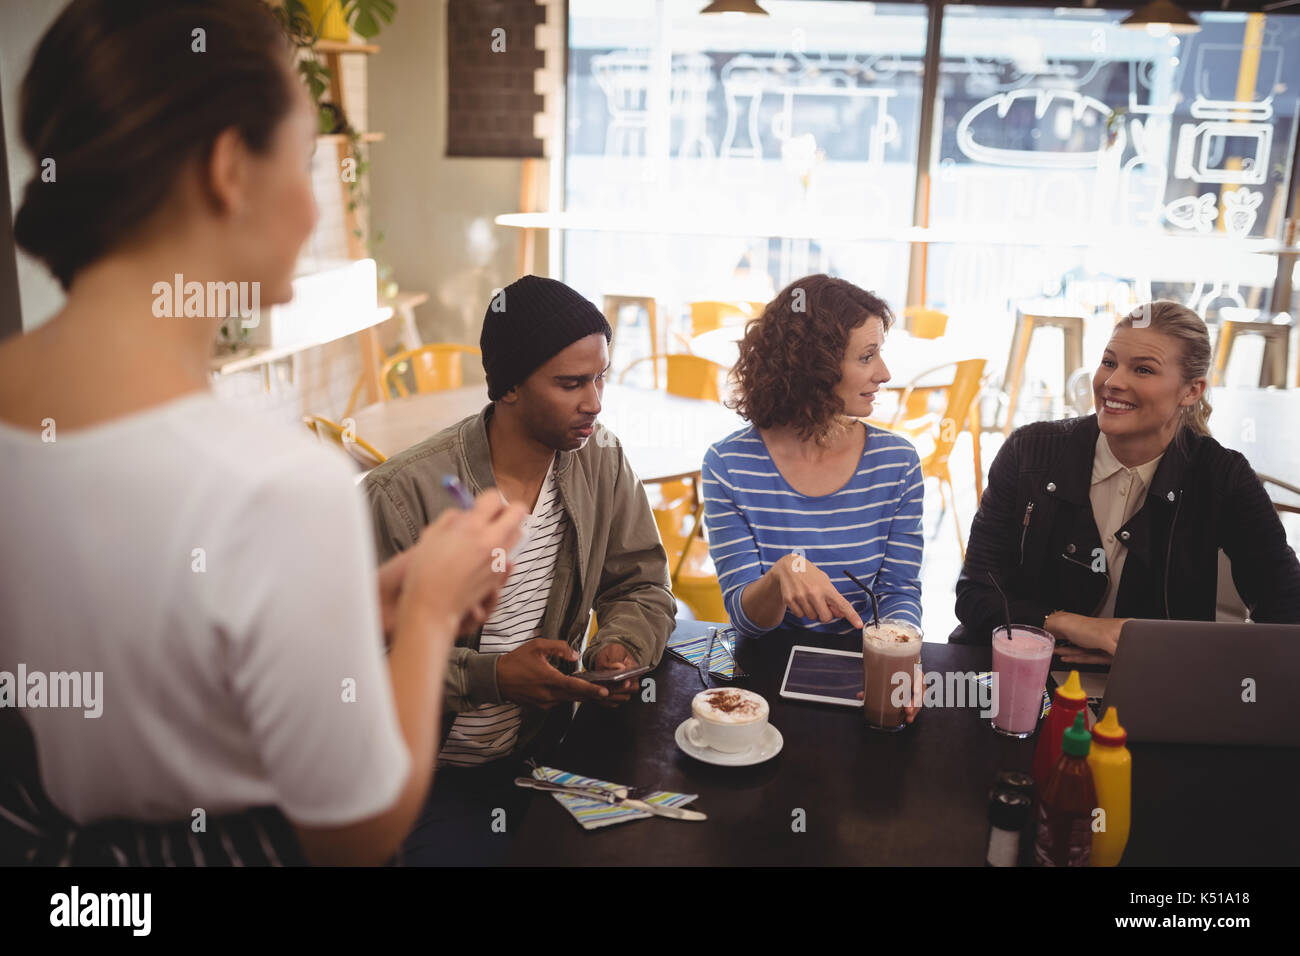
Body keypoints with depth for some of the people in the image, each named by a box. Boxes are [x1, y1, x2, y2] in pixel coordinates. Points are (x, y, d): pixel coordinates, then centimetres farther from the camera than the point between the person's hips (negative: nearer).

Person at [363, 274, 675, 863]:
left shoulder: (601, 461, -2)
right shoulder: (401, 496, -19)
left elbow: (643, 587, 6)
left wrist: (619, 649, -14)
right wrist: (490, 677, -26)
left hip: (549, 744, 5)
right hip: (434, 776, -4)